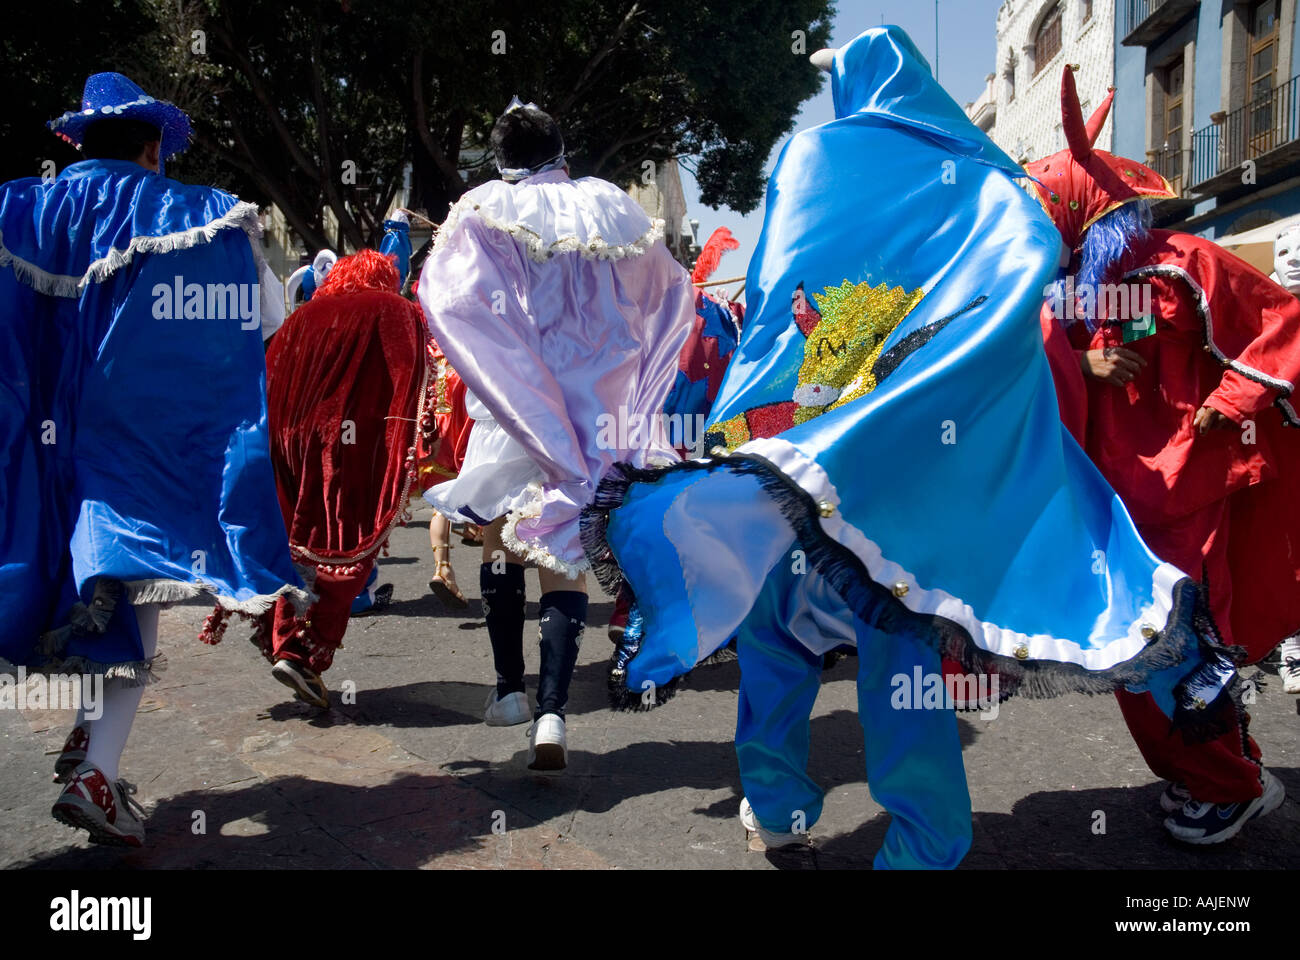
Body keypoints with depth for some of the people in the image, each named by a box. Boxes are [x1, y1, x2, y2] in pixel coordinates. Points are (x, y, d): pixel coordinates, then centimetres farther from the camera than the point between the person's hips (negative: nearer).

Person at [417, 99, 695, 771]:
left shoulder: (484, 211, -2)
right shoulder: (610, 206, 6)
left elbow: (443, 295, -12)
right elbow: (671, 291, 15)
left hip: (512, 408, -2)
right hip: (593, 412, 2)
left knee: (502, 543, 17)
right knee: (566, 557, 4)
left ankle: (509, 688, 22)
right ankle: (552, 712, -7)